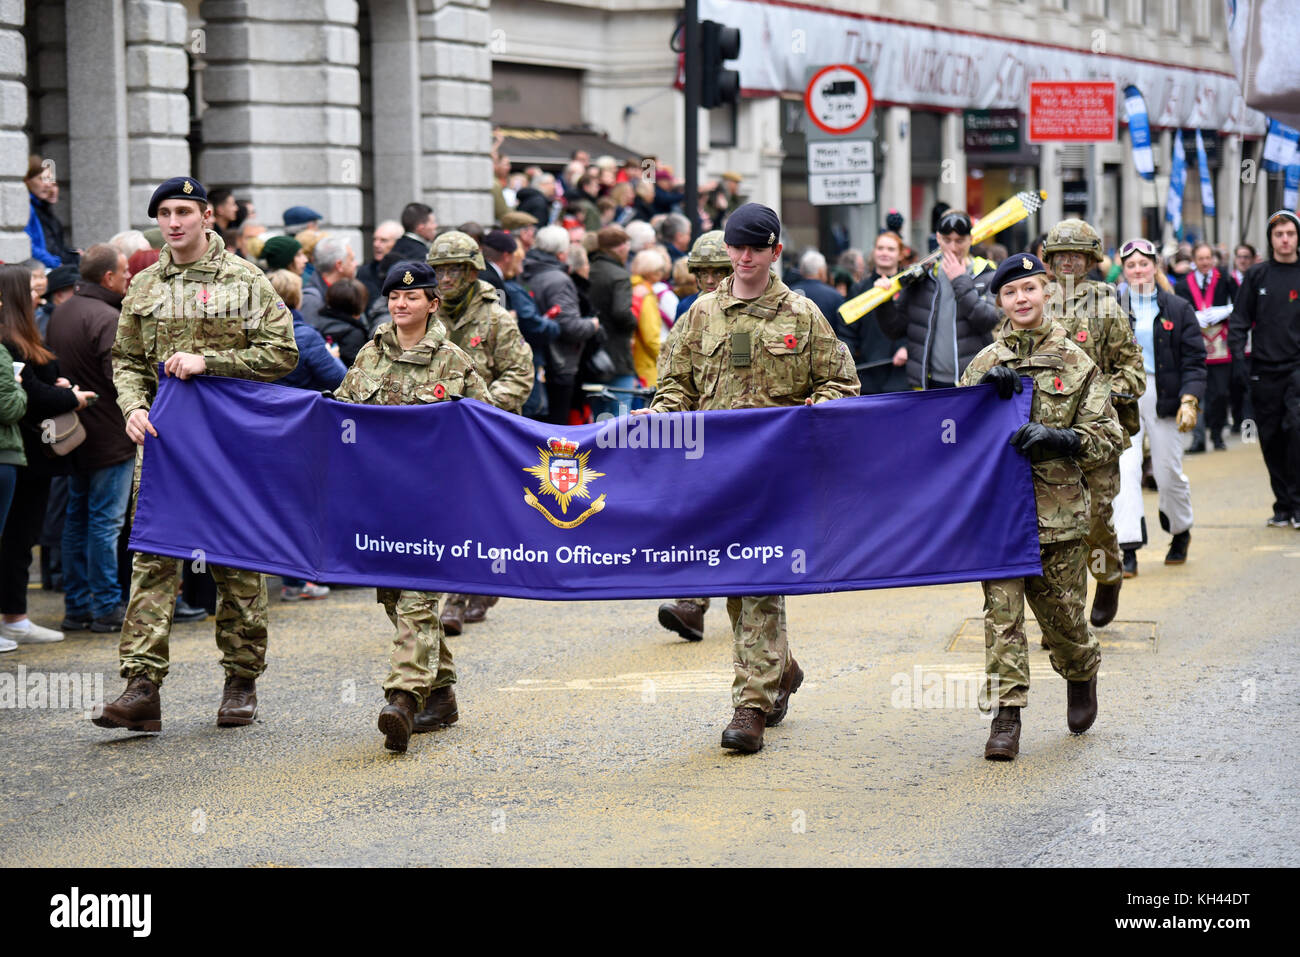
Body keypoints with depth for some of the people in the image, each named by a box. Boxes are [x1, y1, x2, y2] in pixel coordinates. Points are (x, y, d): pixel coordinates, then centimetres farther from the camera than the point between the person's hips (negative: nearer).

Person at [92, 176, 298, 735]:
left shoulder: (246, 281, 1)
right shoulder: (144, 289, 12)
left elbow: (281, 354, -5)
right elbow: (126, 362, 16)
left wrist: (207, 361, -15)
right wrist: (133, 406, -4)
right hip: (163, 438, 3)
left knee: (237, 561, 4)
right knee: (153, 558, -7)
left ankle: (241, 682, 14)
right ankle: (142, 685, -12)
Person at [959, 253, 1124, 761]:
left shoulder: (1075, 362, 4)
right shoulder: (986, 363, 9)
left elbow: (1108, 436, 1)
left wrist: (1060, 439, -16)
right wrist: (986, 393, -7)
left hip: (1059, 507, -1)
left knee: (1061, 611, 7)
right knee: (1002, 610, -8)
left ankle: (1081, 675, 38)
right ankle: (1005, 715, -6)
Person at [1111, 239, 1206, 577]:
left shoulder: (1177, 308, 4)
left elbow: (1194, 359, 2)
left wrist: (1189, 400, -10)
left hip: (1162, 395, 0)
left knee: (1168, 472, 7)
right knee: (1125, 468, -14)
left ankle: (1180, 531, 35)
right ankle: (1128, 549, -15)